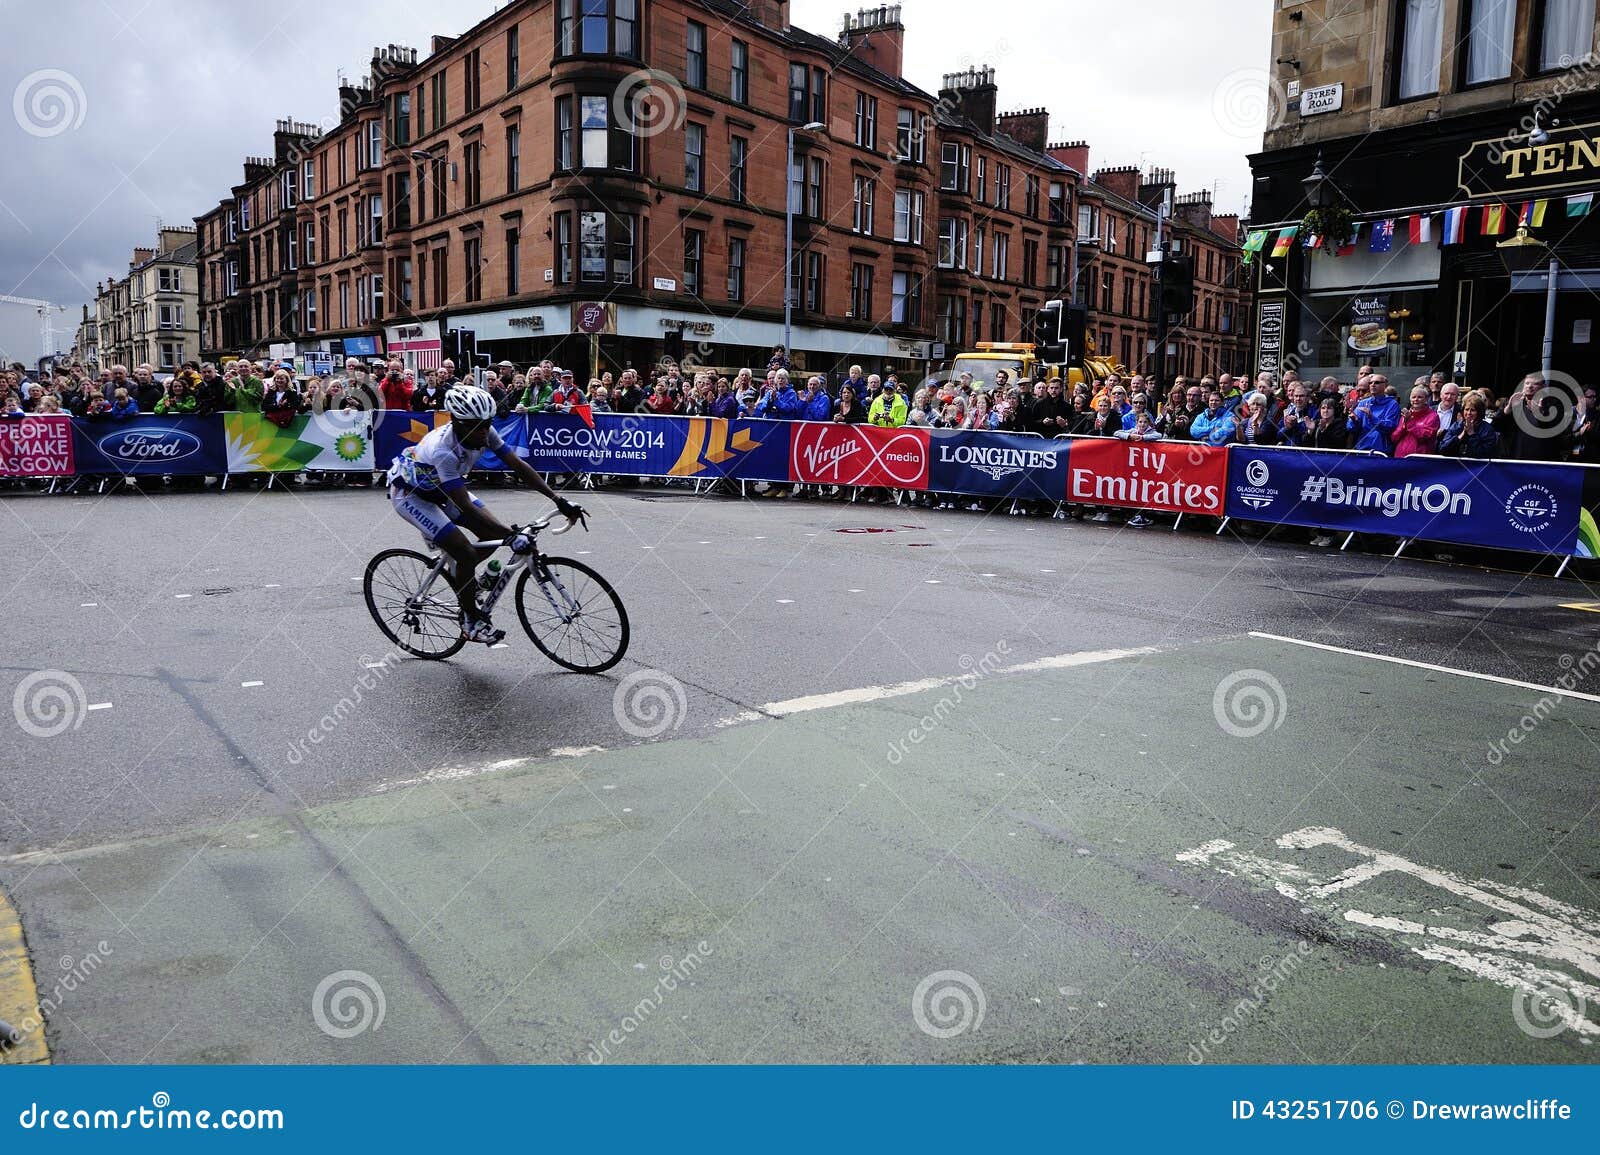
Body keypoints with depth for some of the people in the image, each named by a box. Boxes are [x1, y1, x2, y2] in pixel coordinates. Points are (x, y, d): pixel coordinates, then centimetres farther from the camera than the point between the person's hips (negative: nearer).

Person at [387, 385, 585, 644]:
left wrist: (559, 500, -25)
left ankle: (458, 572, 21)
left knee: (494, 534, -6)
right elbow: (466, 508, -41)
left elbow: (518, 466, -16)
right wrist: (512, 535, -47)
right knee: (467, 554, -18)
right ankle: (471, 621, 1)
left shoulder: (484, 433, -19)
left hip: (439, 488, 7)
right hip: (409, 494, -7)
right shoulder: (442, 450, -39)